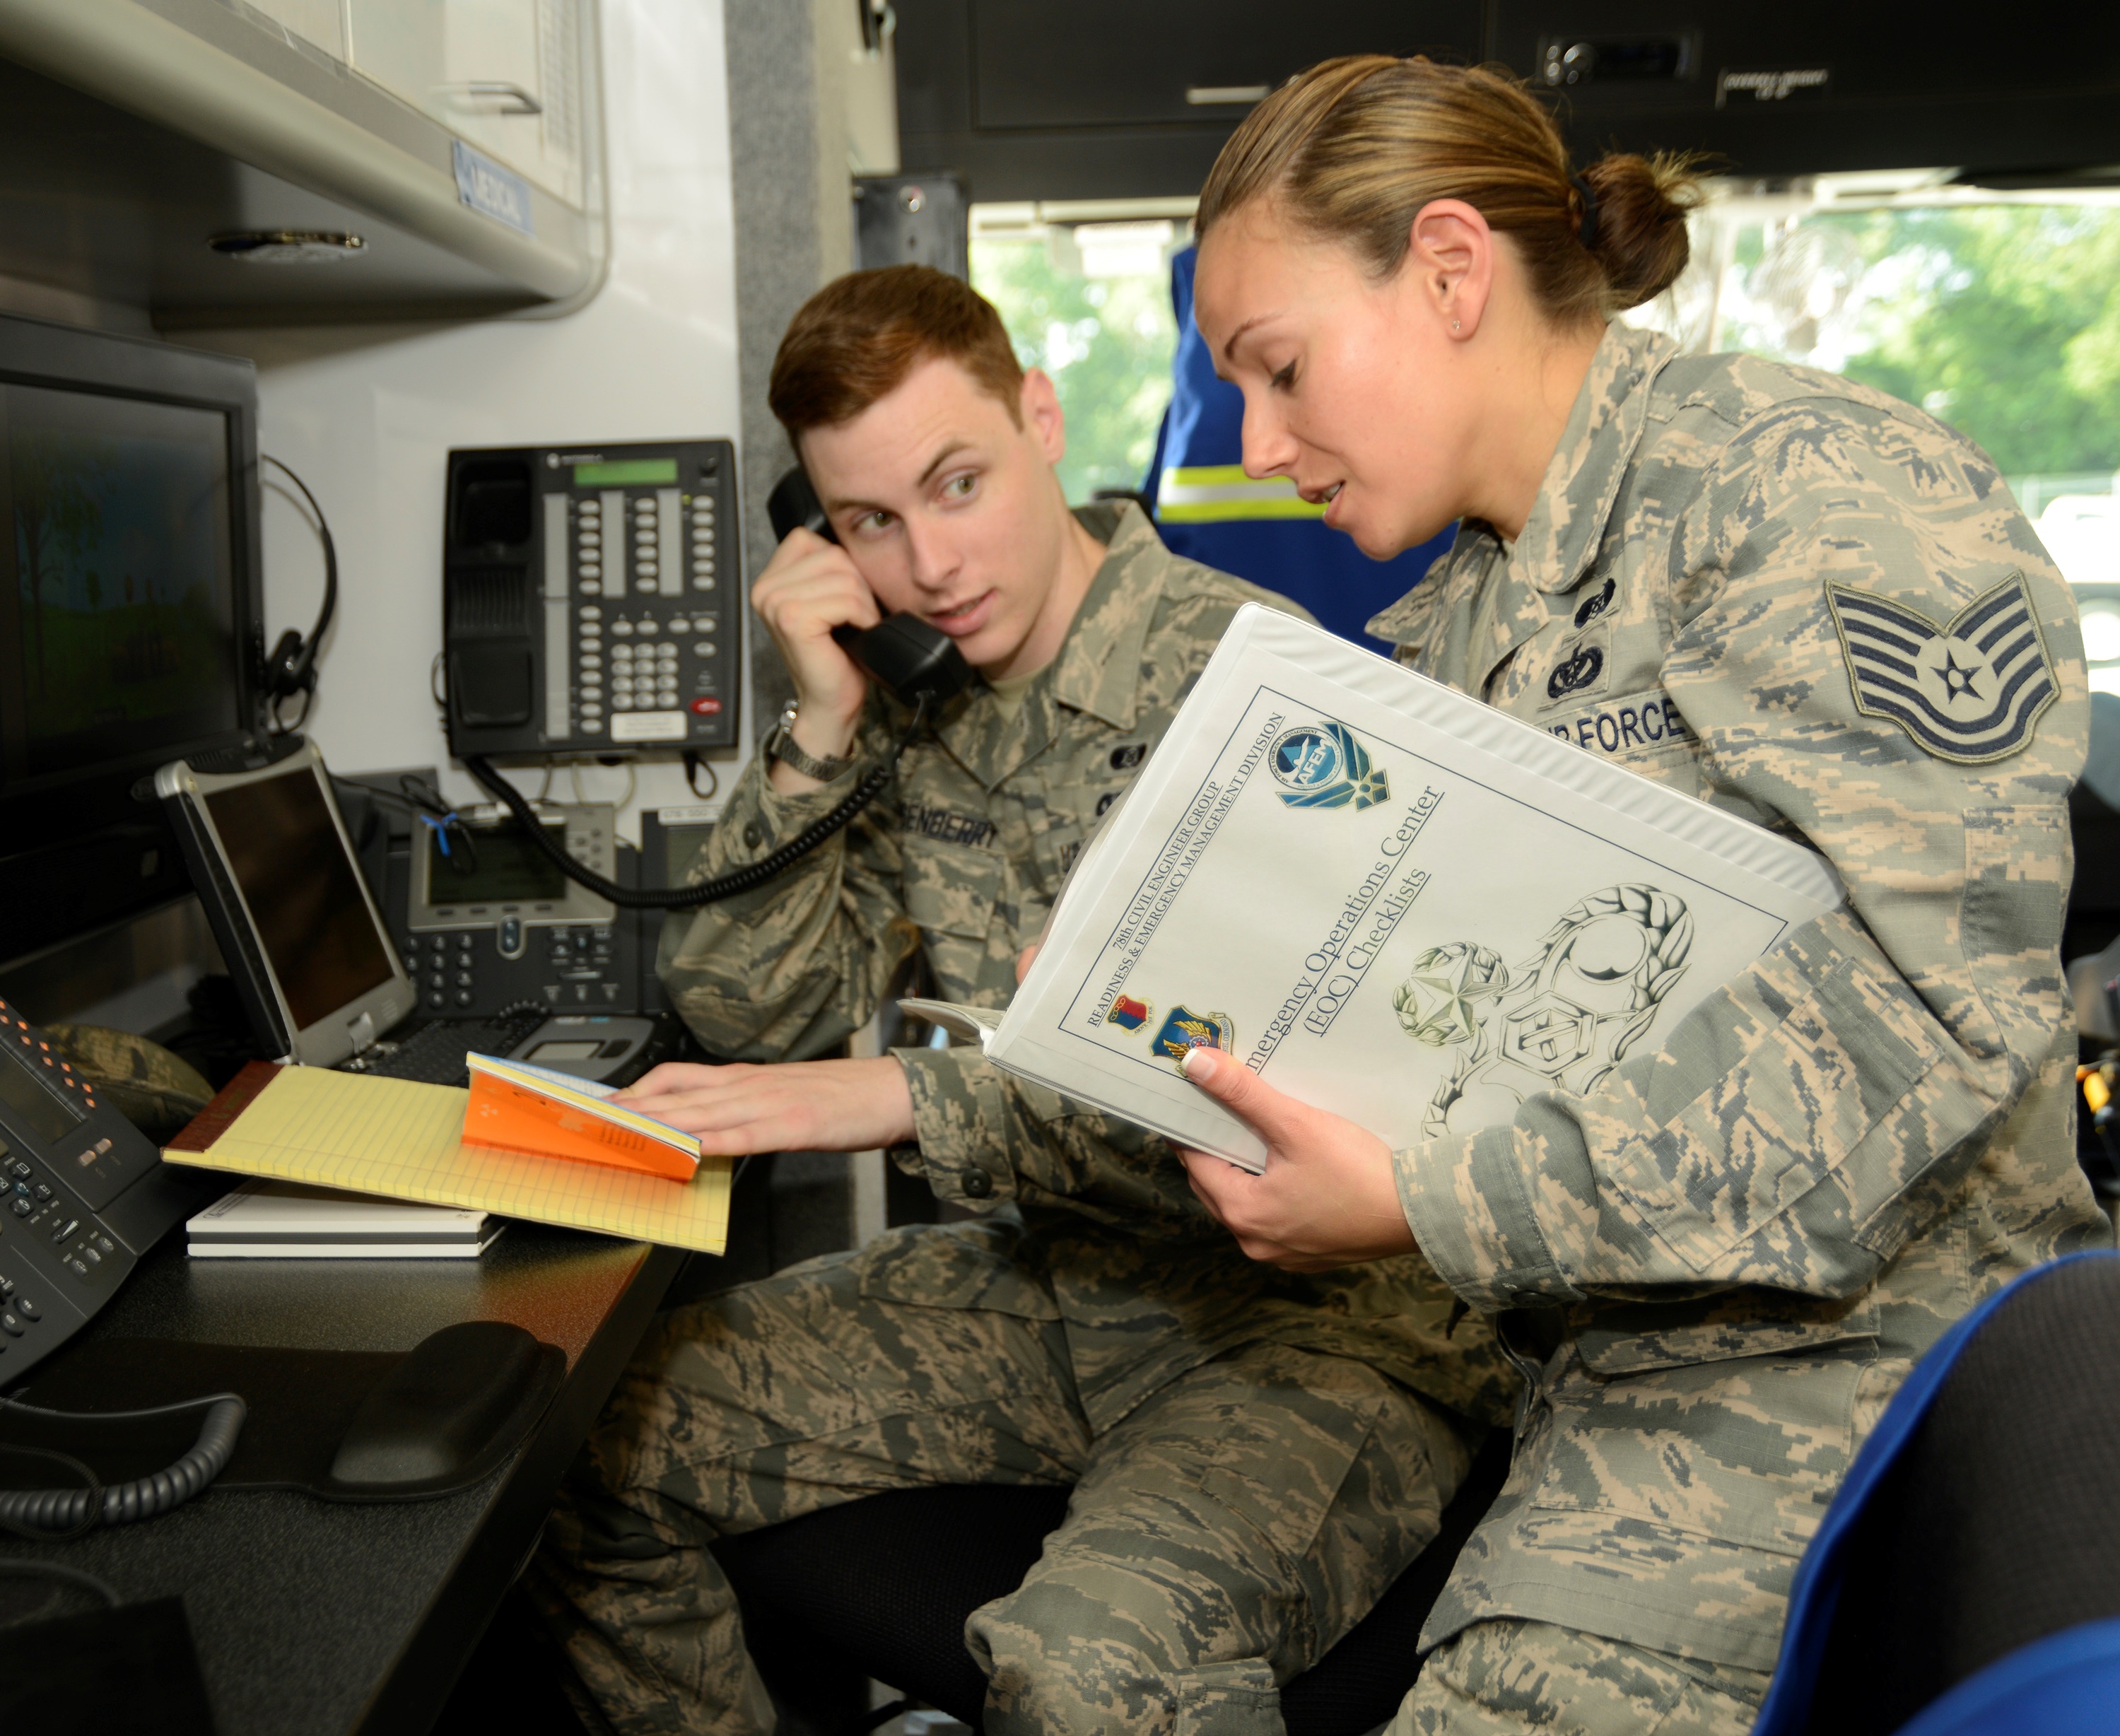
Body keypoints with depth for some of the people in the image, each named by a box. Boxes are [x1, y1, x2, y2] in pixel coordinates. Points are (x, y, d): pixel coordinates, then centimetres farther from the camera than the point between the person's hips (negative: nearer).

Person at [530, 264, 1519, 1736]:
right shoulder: (916, 708, 5)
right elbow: (752, 1018, 3)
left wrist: (907, 1098, -26)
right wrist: (820, 732, -9)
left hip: (1320, 1312, -6)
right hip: (1049, 1278, 7)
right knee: (585, 1442, 3)